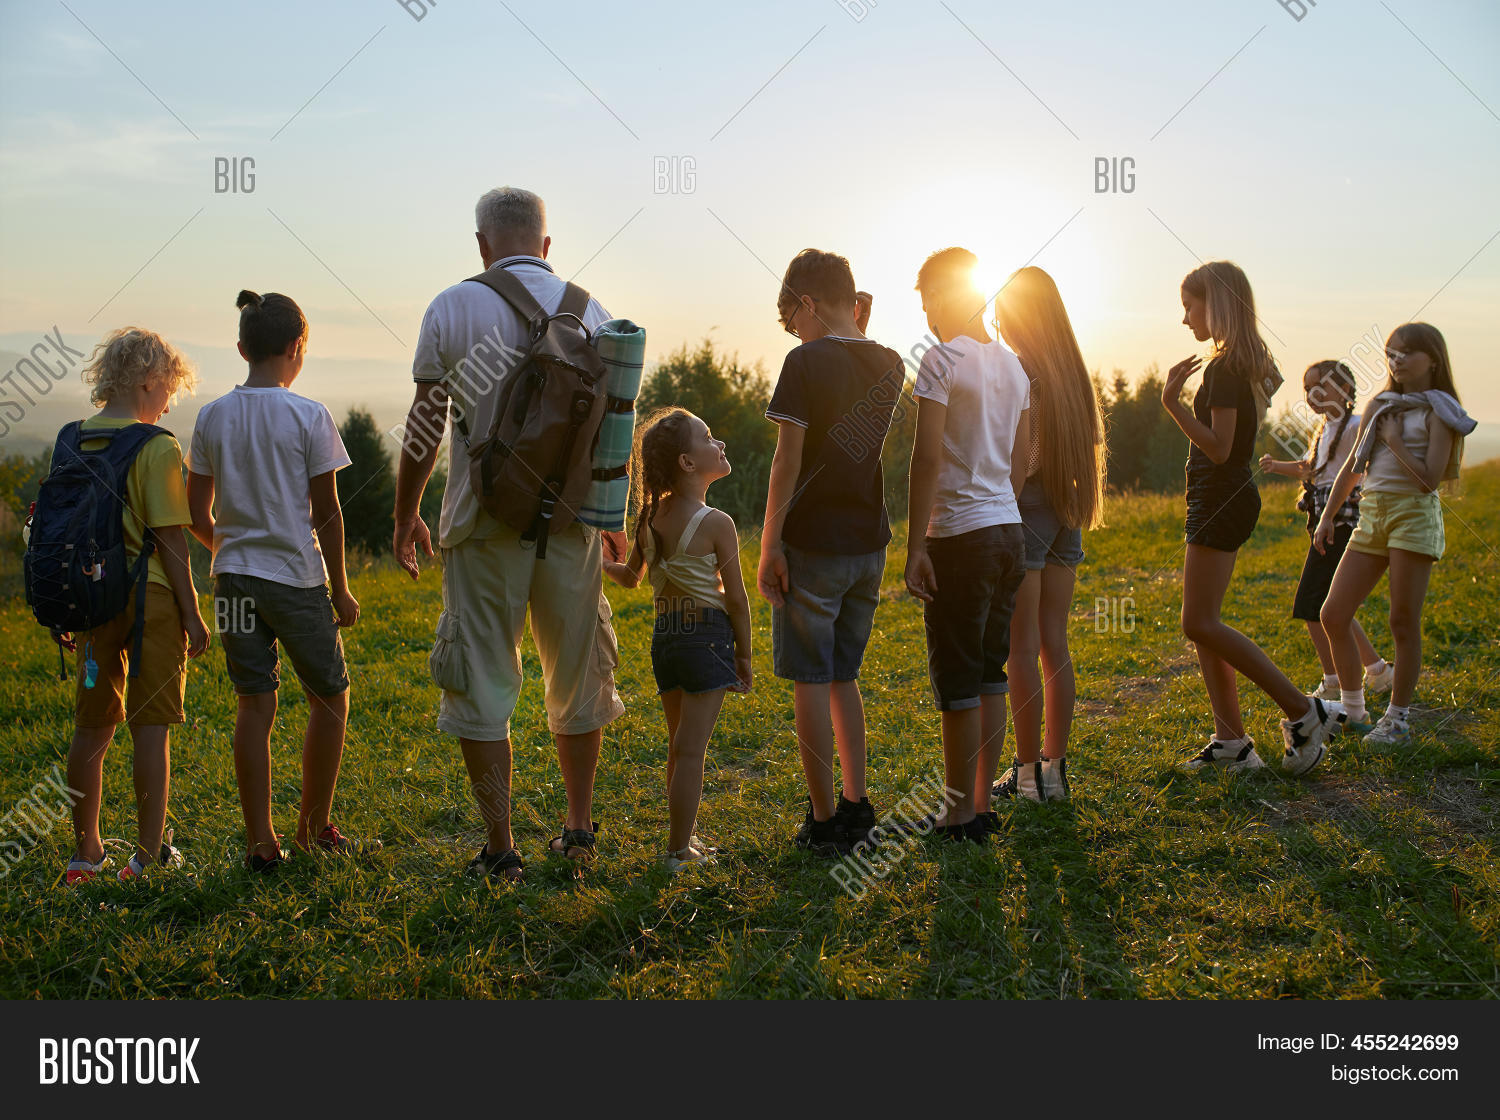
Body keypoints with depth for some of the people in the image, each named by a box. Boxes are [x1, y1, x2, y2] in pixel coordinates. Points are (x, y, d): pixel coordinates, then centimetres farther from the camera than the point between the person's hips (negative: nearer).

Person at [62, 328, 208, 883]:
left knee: (91, 726, 12)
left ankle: (86, 851, 19)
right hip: (149, 597, -6)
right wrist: (191, 613, -8)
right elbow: (169, 539, -13)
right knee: (151, 725, 1)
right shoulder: (157, 447, -11)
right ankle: (150, 853, 5)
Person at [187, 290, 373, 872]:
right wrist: (340, 589, 1)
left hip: (234, 577, 4)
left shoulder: (212, 417, 3)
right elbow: (326, 514, -8)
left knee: (254, 706, 8)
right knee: (329, 700, 12)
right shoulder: (308, 417, -9)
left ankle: (261, 841, 10)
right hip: (296, 577, -4)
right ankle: (315, 829, 18)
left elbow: (197, 513, 7)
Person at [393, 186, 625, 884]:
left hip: (486, 520, -2)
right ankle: (579, 827, 25)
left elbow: (424, 425, 1)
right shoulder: (587, 309, 6)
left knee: (483, 682, 4)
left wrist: (405, 514, 12)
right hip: (571, 519, 3)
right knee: (578, 673, 15)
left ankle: (500, 848, 4)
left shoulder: (452, 308, -1)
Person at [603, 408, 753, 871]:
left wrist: (602, 563, 37)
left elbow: (630, 576, 18)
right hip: (708, 635, -7)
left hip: (664, 636, 7)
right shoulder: (716, 524, -14)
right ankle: (679, 851, 0)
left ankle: (685, 838, 26)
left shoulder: (650, 518, 5)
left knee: (679, 746, 17)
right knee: (690, 749, -4)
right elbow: (735, 598, -10)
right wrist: (744, 655, 1)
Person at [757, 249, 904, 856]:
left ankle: (825, 821, 5)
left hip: (812, 545, -6)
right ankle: (855, 805, 19)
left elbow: (789, 459, -14)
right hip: (869, 544, 6)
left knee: (811, 683, 2)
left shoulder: (807, 362, -11)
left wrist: (769, 544, -9)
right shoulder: (890, 364, 7)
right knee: (843, 676, 18)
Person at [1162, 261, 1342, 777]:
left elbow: (1219, 448, -22)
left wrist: (1173, 402, -22)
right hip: (1221, 499, 10)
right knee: (1201, 624, 9)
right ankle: (1231, 740, 9)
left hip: (1222, 500, -10)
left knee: (1201, 624, -10)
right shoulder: (1246, 364, 13)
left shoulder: (1222, 368, -16)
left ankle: (1305, 712, -6)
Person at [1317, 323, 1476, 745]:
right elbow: (1352, 467, 21)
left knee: (1403, 622, -3)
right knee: (1333, 615, 1)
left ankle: (1398, 719, 8)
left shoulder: (1437, 412, -3)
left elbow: (1429, 479, -14)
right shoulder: (1379, 407, 14)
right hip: (1371, 516, 6)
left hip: (1414, 516, -6)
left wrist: (1394, 442, -8)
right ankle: (1352, 708, 14)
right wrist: (1327, 516, 18)